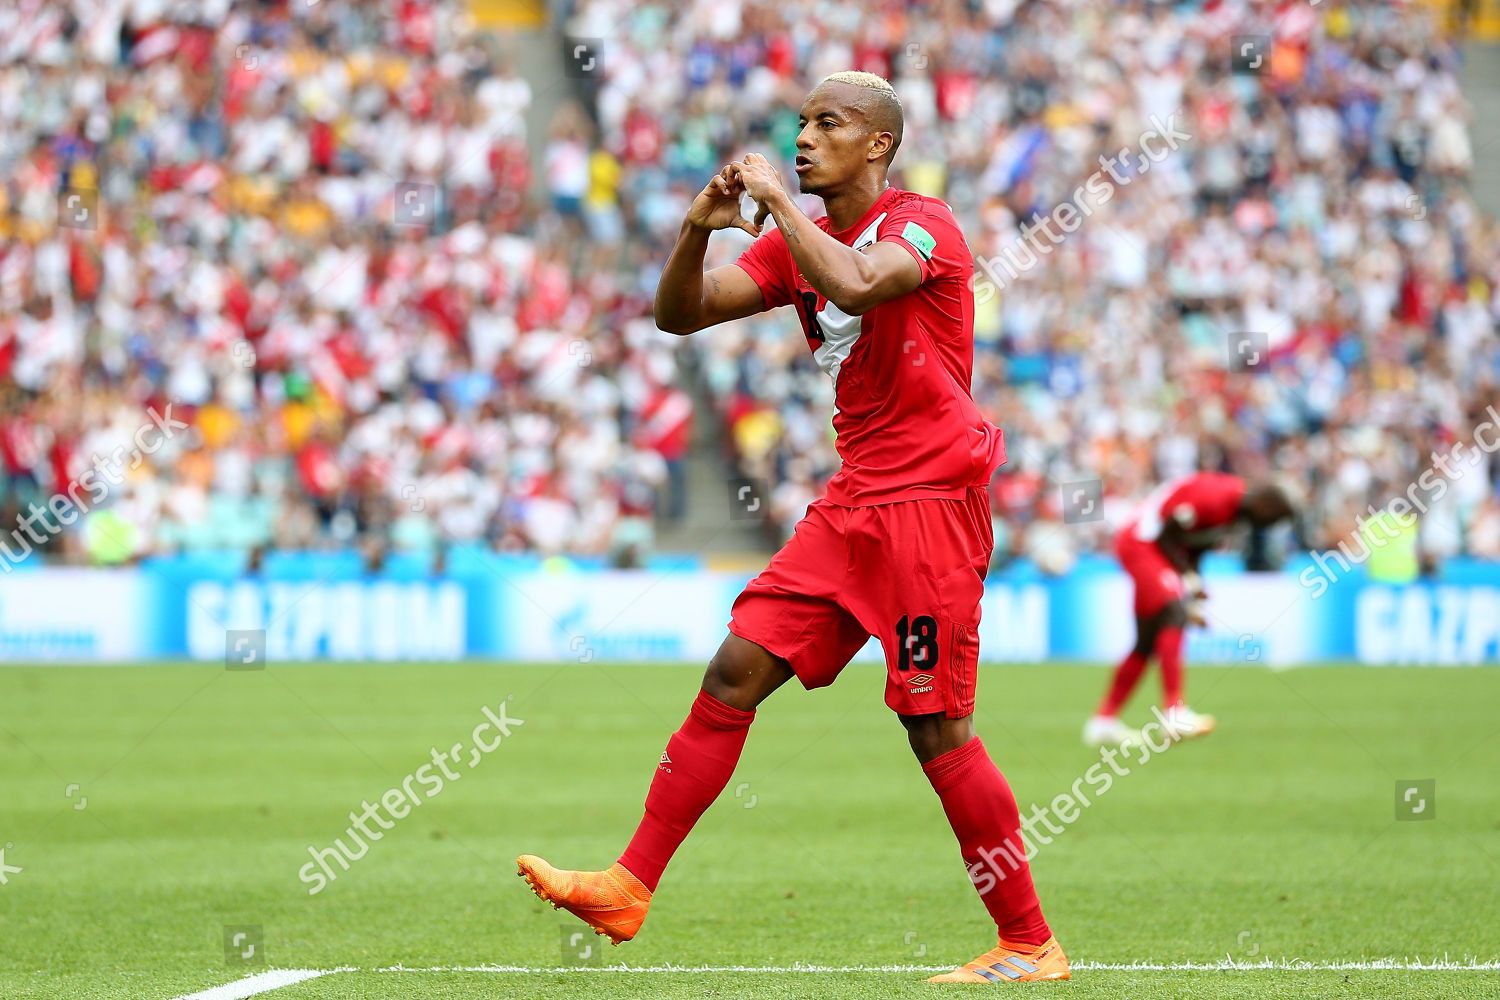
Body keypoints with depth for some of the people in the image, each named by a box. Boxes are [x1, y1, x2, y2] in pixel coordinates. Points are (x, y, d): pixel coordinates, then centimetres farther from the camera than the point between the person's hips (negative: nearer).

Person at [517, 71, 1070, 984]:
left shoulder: (924, 224, -9)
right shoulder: (797, 242, 14)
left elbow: (854, 286, -30)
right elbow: (681, 314, 8)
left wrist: (778, 200, -19)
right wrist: (698, 229, -10)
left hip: (932, 499, -7)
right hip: (853, 504, 8)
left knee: (937, 730, -9)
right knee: (734, 674, 0)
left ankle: (1030, 946, 0)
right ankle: (629, 889, 1)